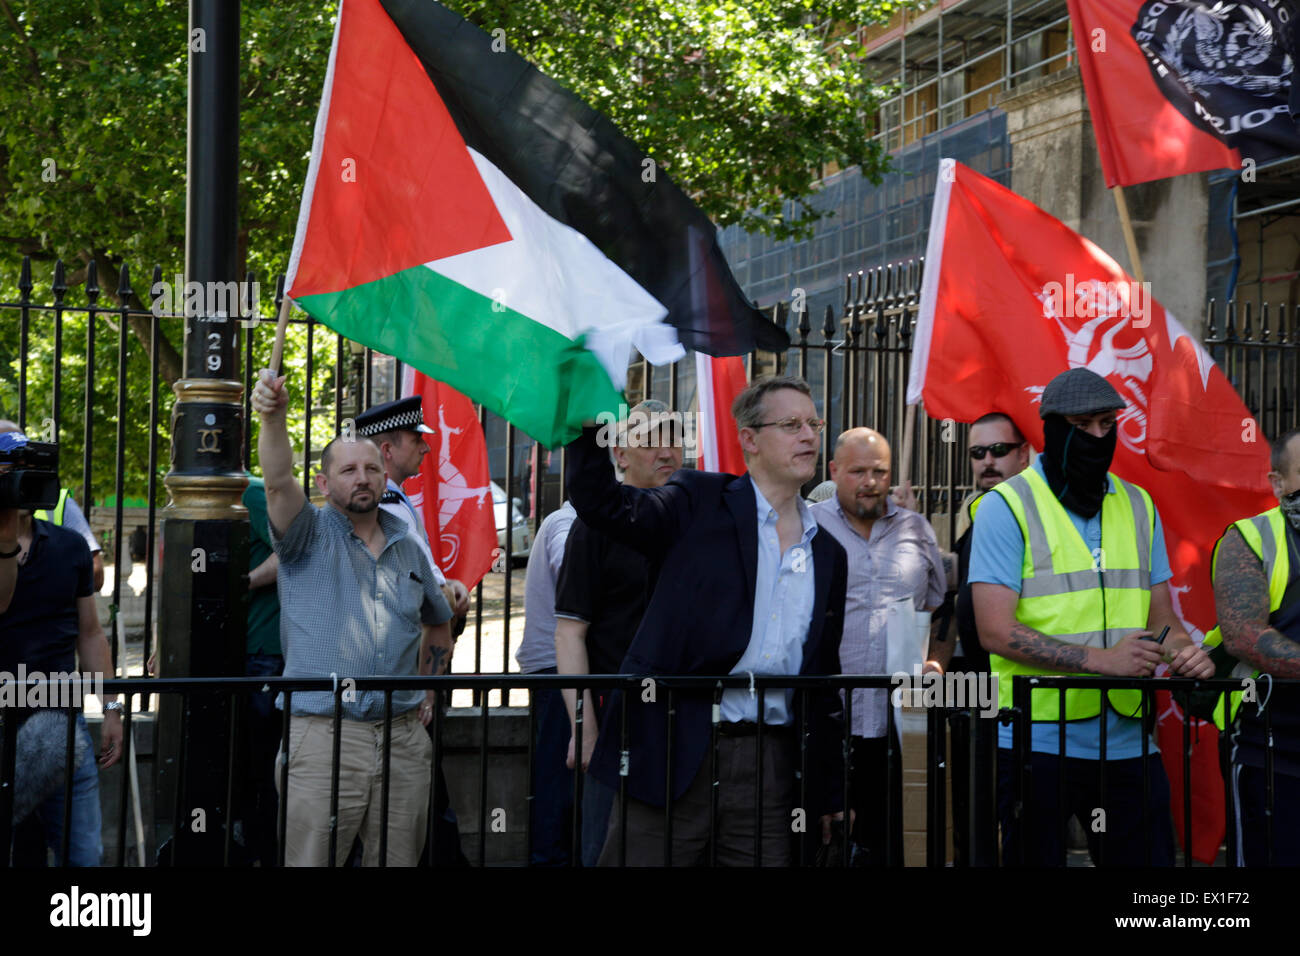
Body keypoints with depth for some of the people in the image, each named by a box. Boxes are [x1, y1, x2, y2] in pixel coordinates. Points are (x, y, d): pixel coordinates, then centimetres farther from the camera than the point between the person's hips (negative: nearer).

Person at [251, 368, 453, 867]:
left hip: (404, 738, 4)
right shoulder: (310, 535, 2)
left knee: (399, 860, 9)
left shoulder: (408, 549, 16)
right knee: (310, 861, -5)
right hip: (322, 735, -4)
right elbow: (278, 480, -19)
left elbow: (438, 623, 31)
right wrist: (273, 418, -36)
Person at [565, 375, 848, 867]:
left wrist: (827, 789, 17)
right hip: (675, 754, -4)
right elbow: (603, 503, -13)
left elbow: (824, 678, 18)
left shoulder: (828, 551, 15)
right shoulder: (700, 503, 2)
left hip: (770, 768, 4)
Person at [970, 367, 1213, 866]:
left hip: (1129, 744, 5)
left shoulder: (1139, 506, 13)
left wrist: (1182, 651, -8)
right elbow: (996, 631, -13)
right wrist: (1102, 660, -21)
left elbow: (1160, 617, 16)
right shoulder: (1006, 506, -5)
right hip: (1038, 744, -4)